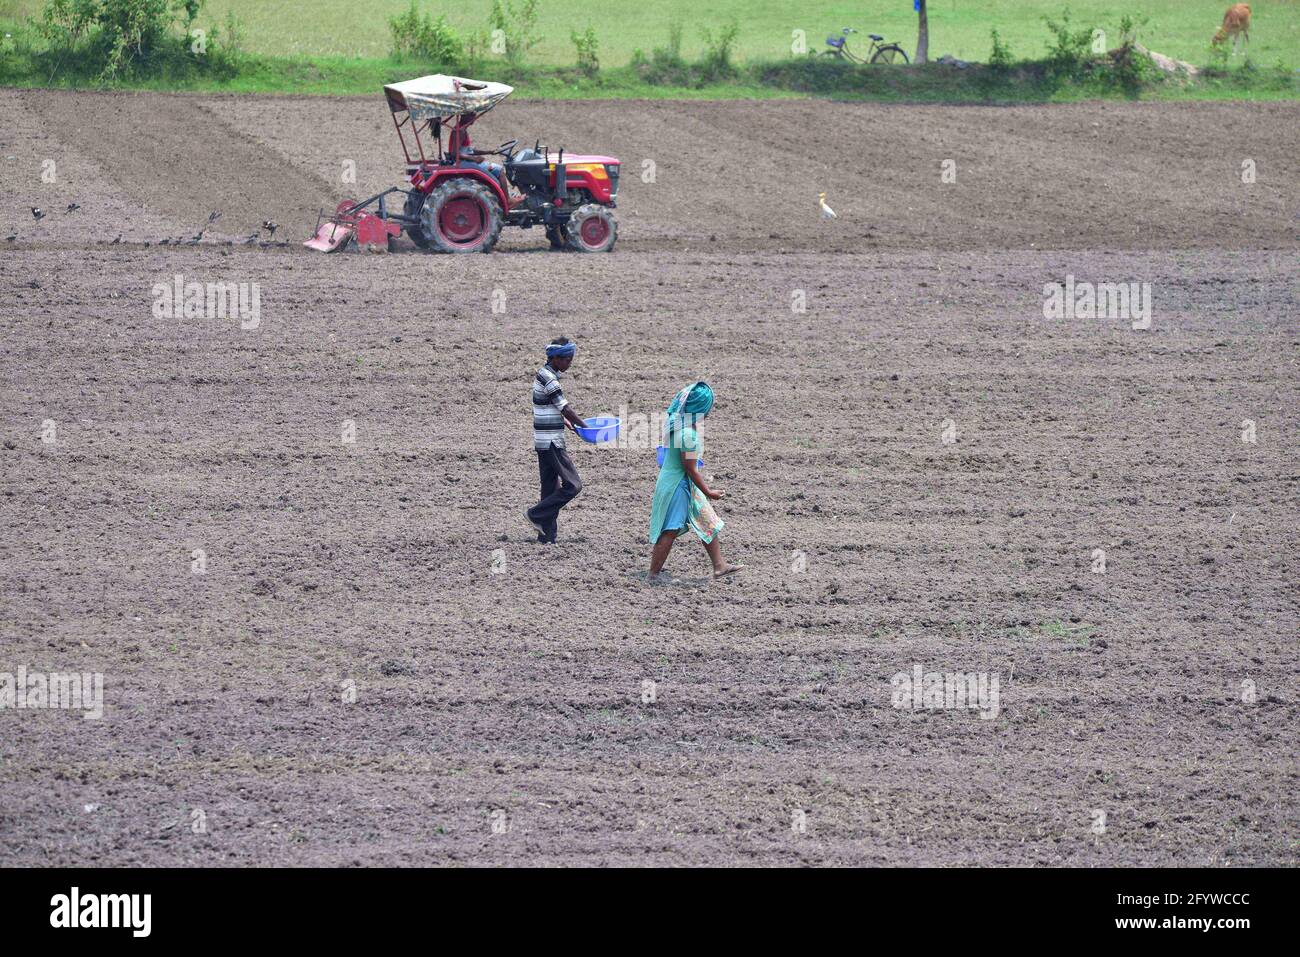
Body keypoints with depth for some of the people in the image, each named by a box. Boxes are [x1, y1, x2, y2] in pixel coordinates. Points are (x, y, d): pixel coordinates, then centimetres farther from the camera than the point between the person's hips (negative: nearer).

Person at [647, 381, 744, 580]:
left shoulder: (677, 422, -1)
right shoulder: (688, 435, -30)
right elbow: (691, 469, -22)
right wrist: (708, 492, -10)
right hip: (677, 486, -10)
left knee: (708, 522, 18)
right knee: (670, 531, 2)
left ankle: (719, 566, 28)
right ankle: (653, 575, 12)